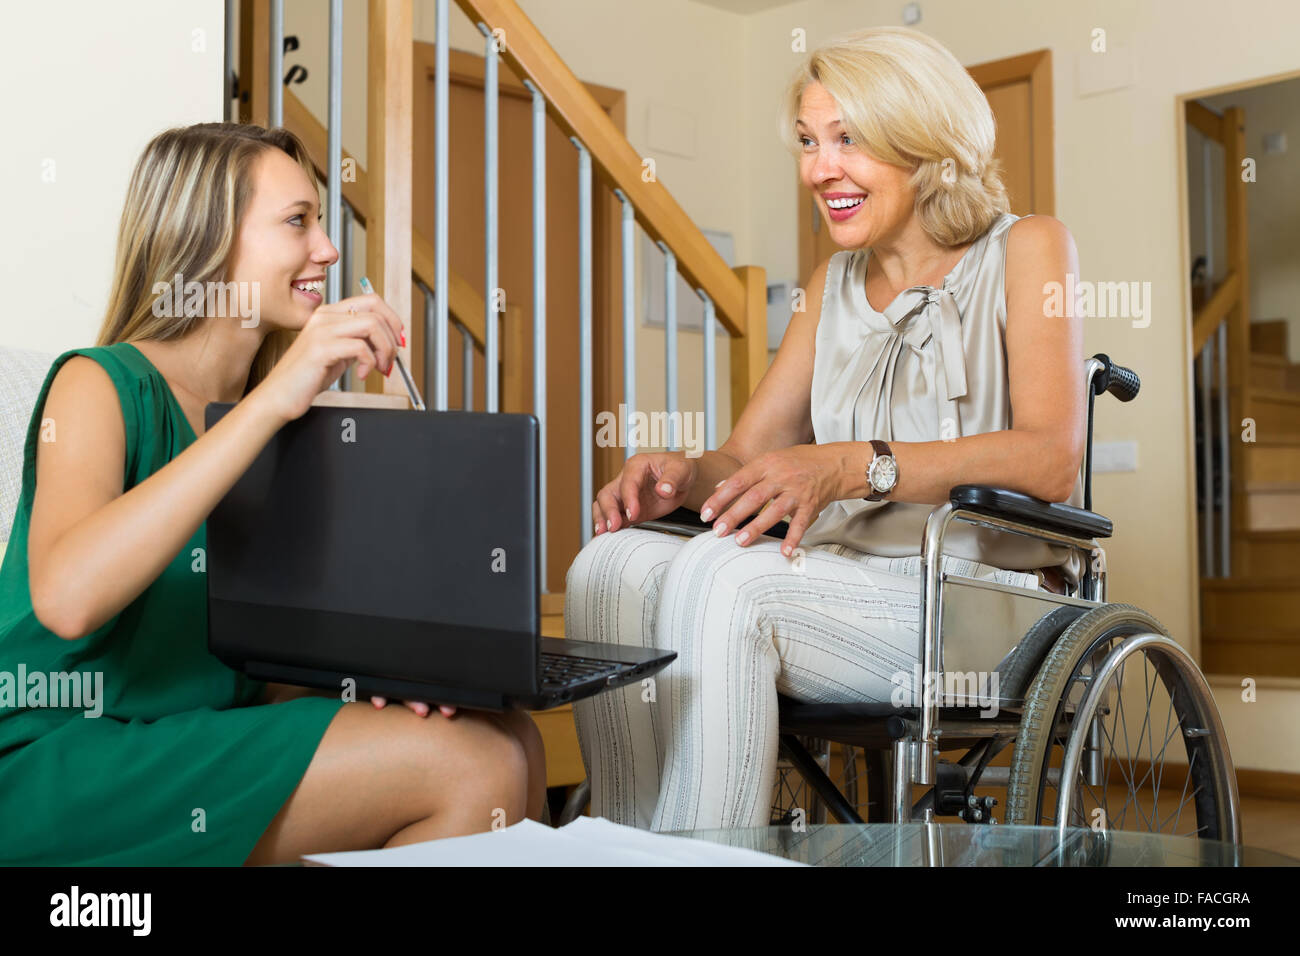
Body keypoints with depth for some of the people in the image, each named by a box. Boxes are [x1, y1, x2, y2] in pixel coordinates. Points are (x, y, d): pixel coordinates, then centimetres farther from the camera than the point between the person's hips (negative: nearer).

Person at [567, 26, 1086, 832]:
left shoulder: (1024, 250, 3)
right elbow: (747, 456, 14)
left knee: (717, 577, -32)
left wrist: (853, 465, -26)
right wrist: (683, 475, -11)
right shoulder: (834, 284, 22)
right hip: (838, 580, 6)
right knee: (611, 567, -22)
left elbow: (1051, 458, -13)